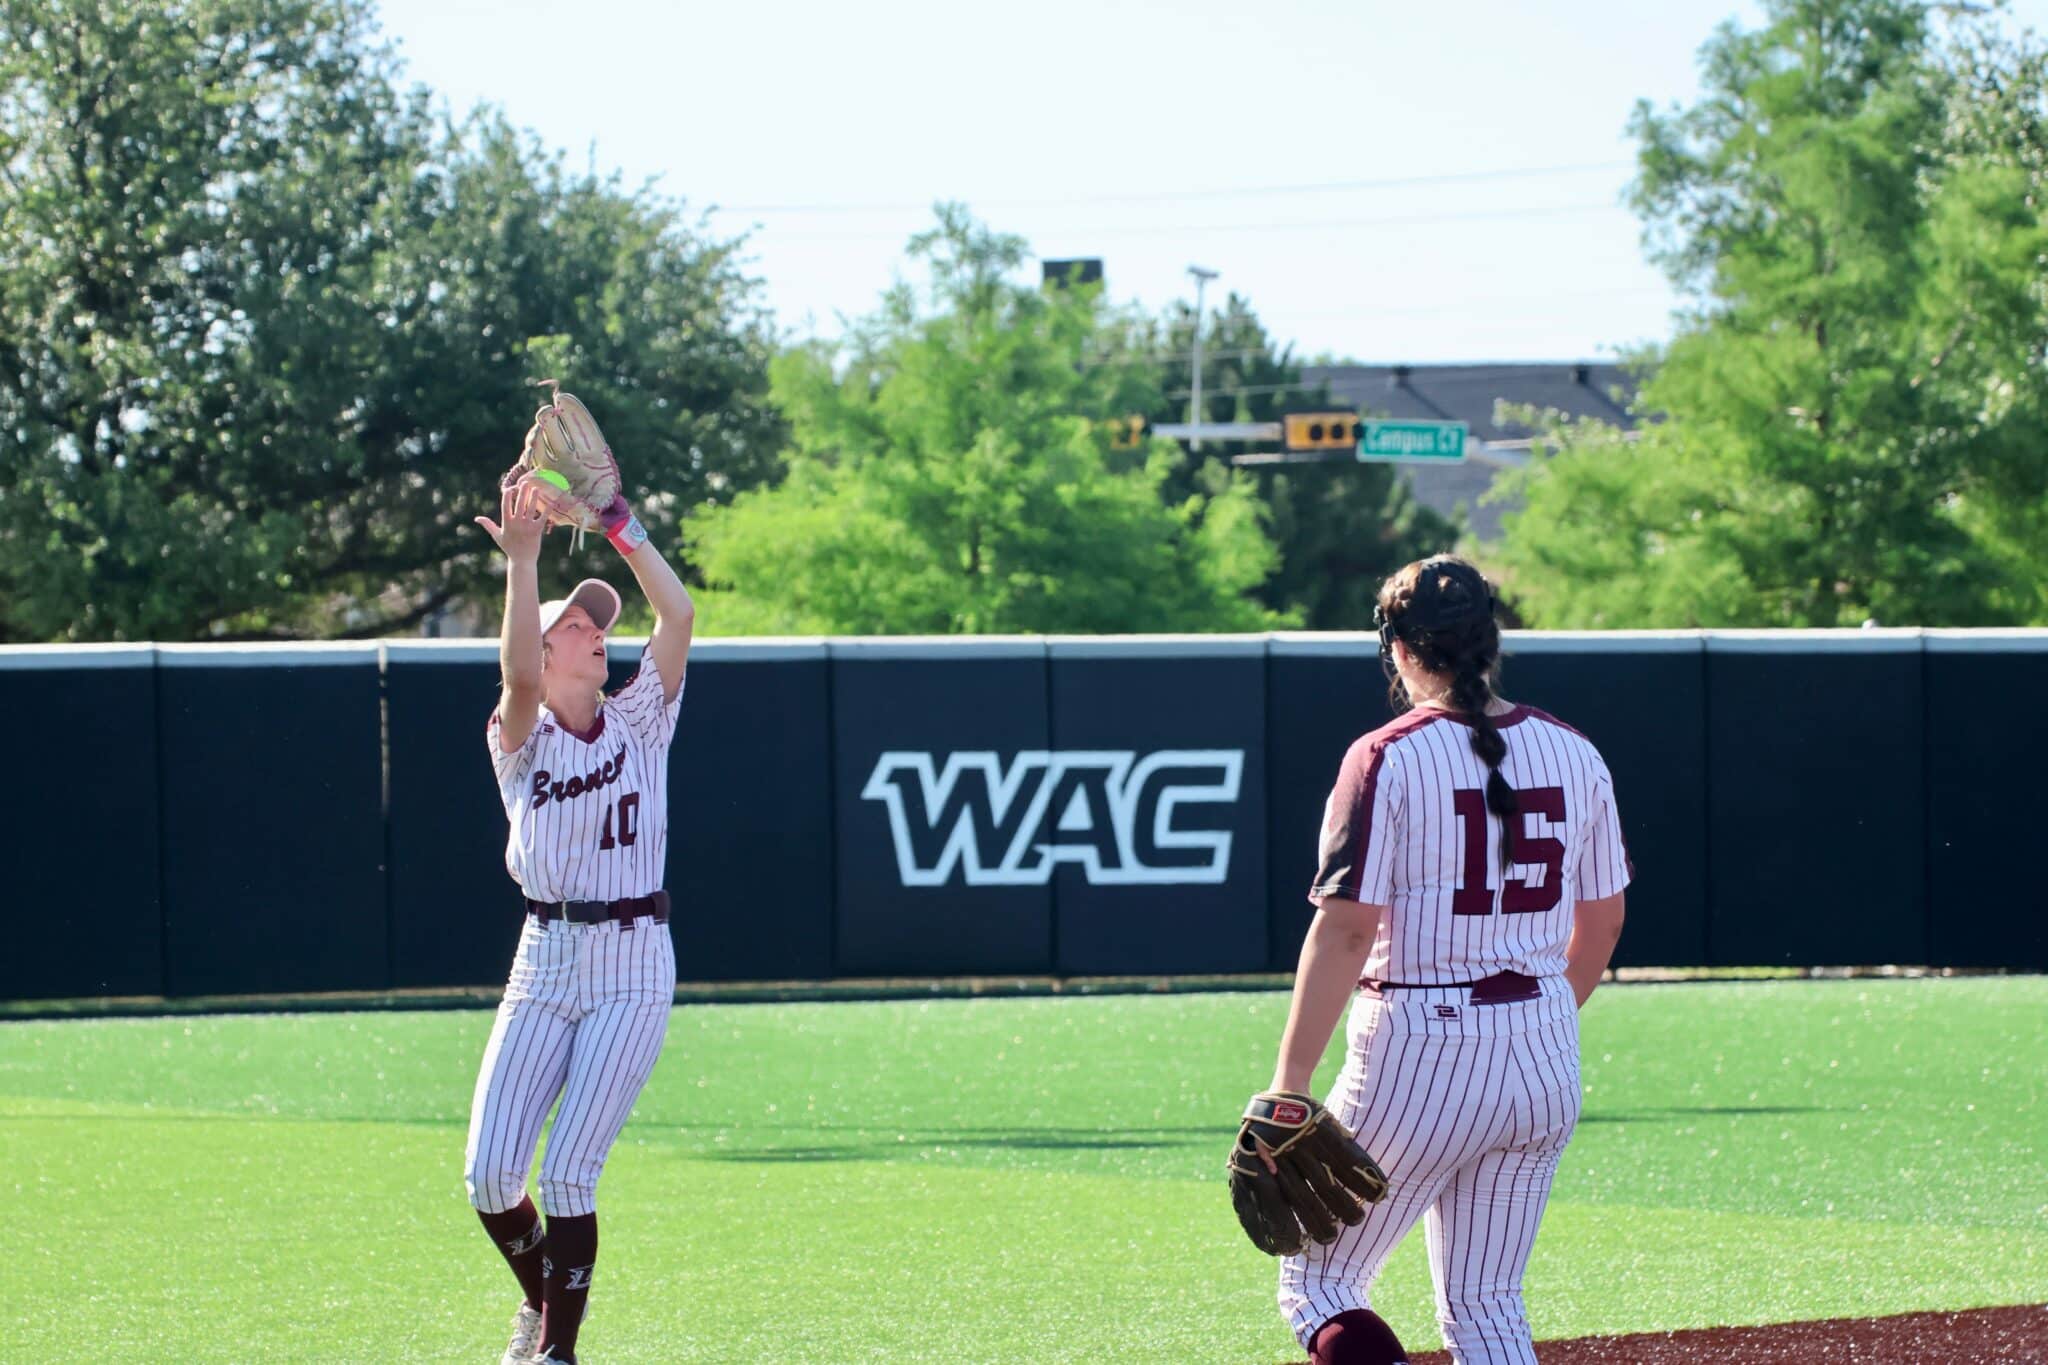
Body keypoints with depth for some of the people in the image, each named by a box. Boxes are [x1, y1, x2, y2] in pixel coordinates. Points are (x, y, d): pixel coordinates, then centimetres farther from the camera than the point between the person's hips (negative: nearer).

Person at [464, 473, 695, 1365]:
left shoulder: (636, 723, 7)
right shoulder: (521, 740, 4)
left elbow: (678, 615, -6)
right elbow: (518, 675, -18)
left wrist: (618, 527, -7)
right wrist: (522, 560, -24)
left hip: (634, 969, -1)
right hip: (543, 965, 1)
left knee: (567, 1175, -11)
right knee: (490, 1175, -7)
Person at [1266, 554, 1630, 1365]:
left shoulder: (1388, 759, -10)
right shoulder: (1572, 754, 6)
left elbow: (1345, 928, -15)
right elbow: (1603, 920, 14)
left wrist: (1289, 1084, -15)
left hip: (1421, 1056, -6)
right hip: (1548, 1068, 6)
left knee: (1316, 1284, 5)